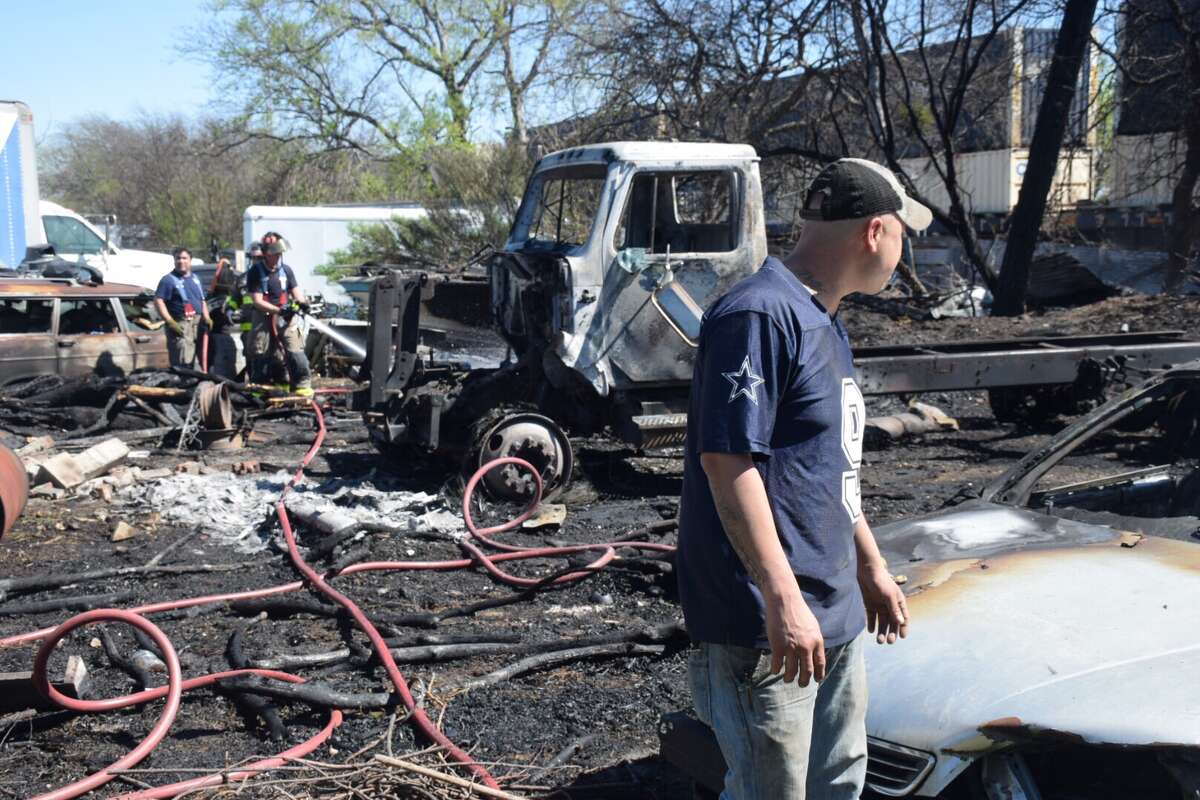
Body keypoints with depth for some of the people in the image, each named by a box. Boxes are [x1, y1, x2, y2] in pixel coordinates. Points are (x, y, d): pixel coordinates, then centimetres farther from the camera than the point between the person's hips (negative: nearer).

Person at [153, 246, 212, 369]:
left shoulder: (195, 279, 20)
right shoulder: (168, 279, -4)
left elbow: (202, 301, 26)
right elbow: (158, 301, -12)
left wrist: (206, 318, 11)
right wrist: (170, 321, -20)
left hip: (197, 324, 7)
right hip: (180, 325, -7)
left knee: (191, 363, 13)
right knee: (182, 364, -15)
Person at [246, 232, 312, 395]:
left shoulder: (286, 270, 7)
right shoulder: (255, 272, -4)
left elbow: (296, 291, 9)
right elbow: (257, 301, -10)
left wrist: (301, 302, -16)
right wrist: (279, 310, -23)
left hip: (287, 317, 1)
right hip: (264, 318, -1)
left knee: (296, 351, -13)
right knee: (261, 355, 5)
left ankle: (303, 384, -13)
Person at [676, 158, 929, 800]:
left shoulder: (825, 325, 15)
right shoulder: (759, 315, -17)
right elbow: (728, 460, -24)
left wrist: (871, 567, 25)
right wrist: (783, 600, -25)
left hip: (836, 616, 10)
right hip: (767, 626, -10)